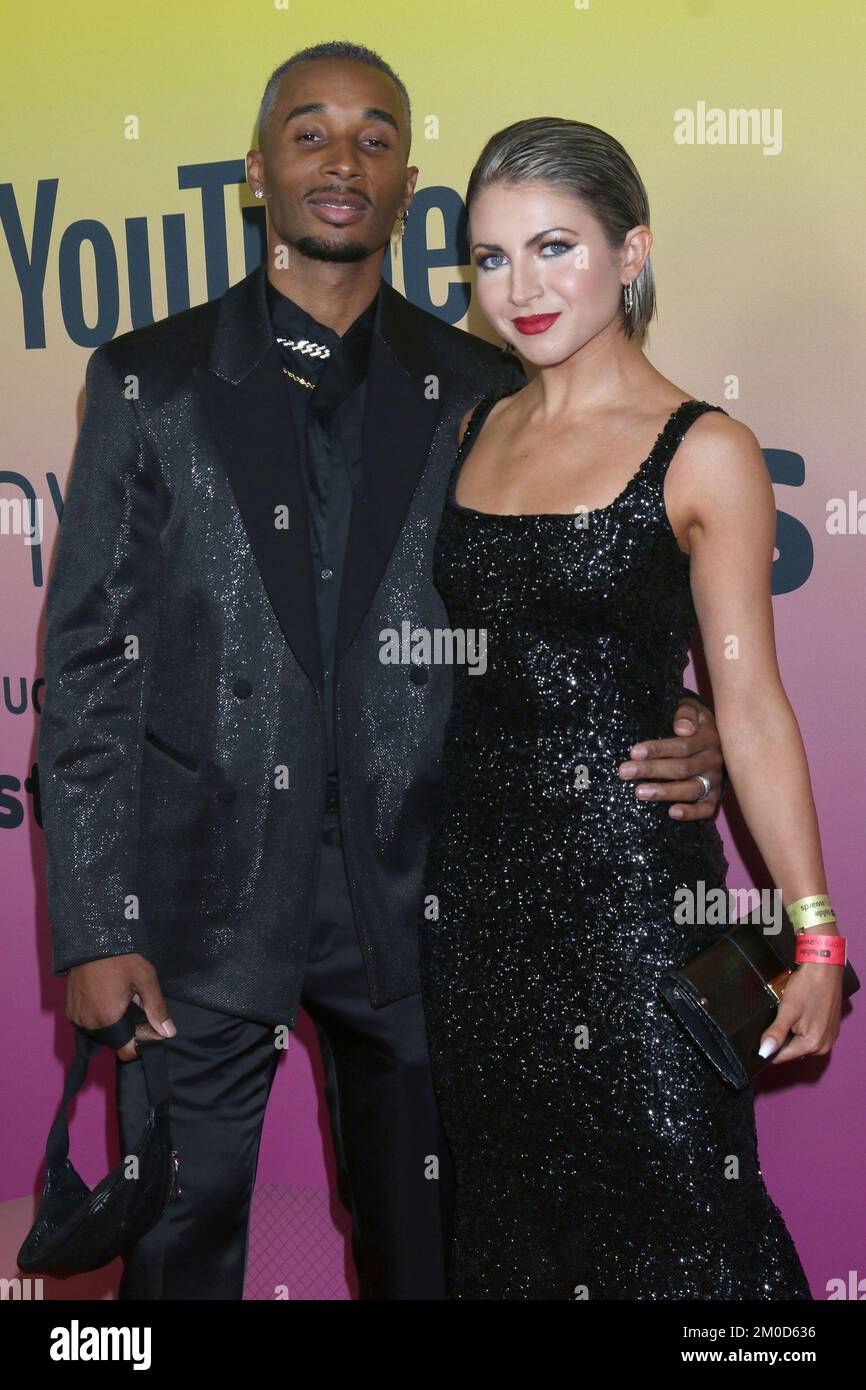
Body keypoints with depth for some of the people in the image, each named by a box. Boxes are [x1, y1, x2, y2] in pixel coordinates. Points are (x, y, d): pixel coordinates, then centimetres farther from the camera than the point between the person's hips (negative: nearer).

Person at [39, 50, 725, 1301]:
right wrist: (93, 926, -7)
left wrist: (677, 751, -13)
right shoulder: (150, 381, 2)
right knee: (181, 1246, 11)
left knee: (427, 1244, 15)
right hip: (200, 904, -1)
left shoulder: (482, 393, 5)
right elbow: (87, 664, -1)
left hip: (412, 901, 1)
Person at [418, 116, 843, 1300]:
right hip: (475, 873, 5)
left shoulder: (702, 454, -8)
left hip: (630, 876, -5)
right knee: (507, 1199, 17)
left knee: (663, 1204, 2)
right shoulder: (474, 427, 8)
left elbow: (749, 704, -9)